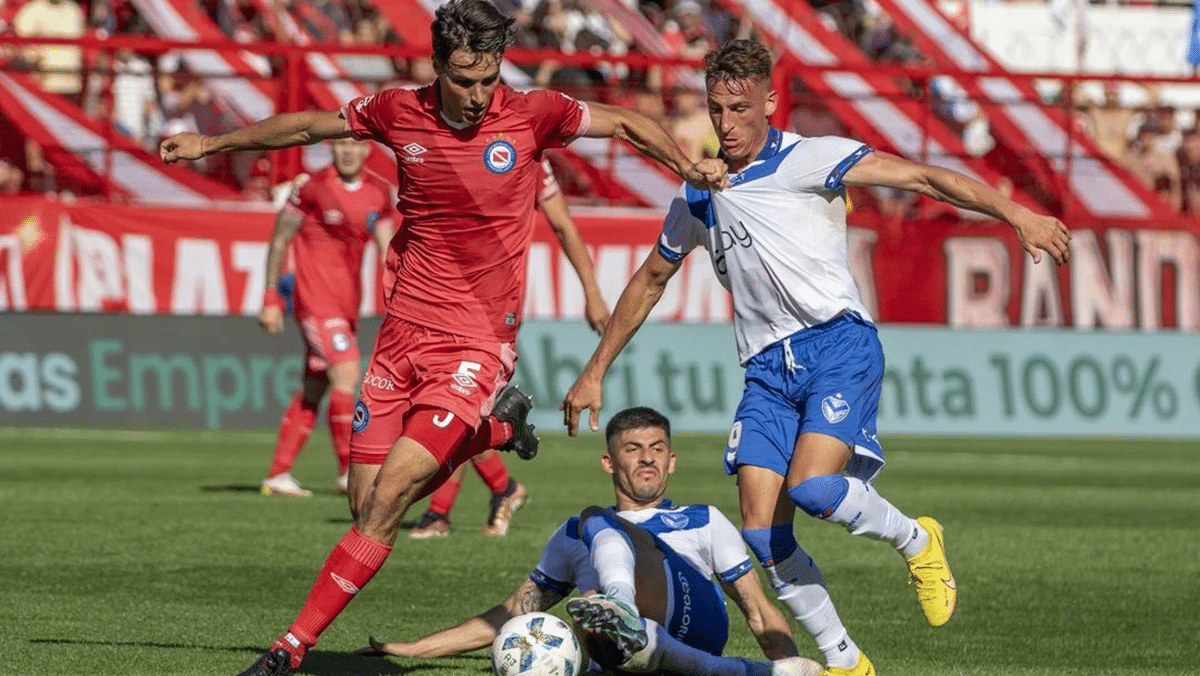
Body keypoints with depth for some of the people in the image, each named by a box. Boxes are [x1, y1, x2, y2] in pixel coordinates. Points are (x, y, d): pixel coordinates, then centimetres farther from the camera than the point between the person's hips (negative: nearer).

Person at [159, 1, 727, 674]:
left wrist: (688, 166, -10)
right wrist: (210, 143, 22)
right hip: (405, 332, 4)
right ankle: (492, 428, 28)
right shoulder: (400, 113, -1)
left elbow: (627, 123, 6)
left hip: (479, 341, -4)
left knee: (391, 492, -15)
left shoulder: (532, 115, -8)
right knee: (367, 504, 4)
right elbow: (308, 126, 16)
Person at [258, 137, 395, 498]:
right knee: (347, 372, -17)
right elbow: (279, 241, -3)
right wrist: (271, 299, -5)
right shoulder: (311, 186, -9)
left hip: (347, 302, 6)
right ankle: (349, 471, -11)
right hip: (315, 298, -6)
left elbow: (387, 250, 11)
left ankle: (278, 474, 16)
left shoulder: (379, 192, 7)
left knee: (314, 388, 9)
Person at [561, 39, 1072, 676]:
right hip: (767, 367, 6)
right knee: (761, 531, -8)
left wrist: (1014, 212, -23)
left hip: (837, 343, -5)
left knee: (812, 487, -26)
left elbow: (920, 176, -11)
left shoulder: (807, 159, -3)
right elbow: (649, 282, 29)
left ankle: (916, 539, 6)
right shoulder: (698, 198, 15)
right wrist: (594, 372, 30)